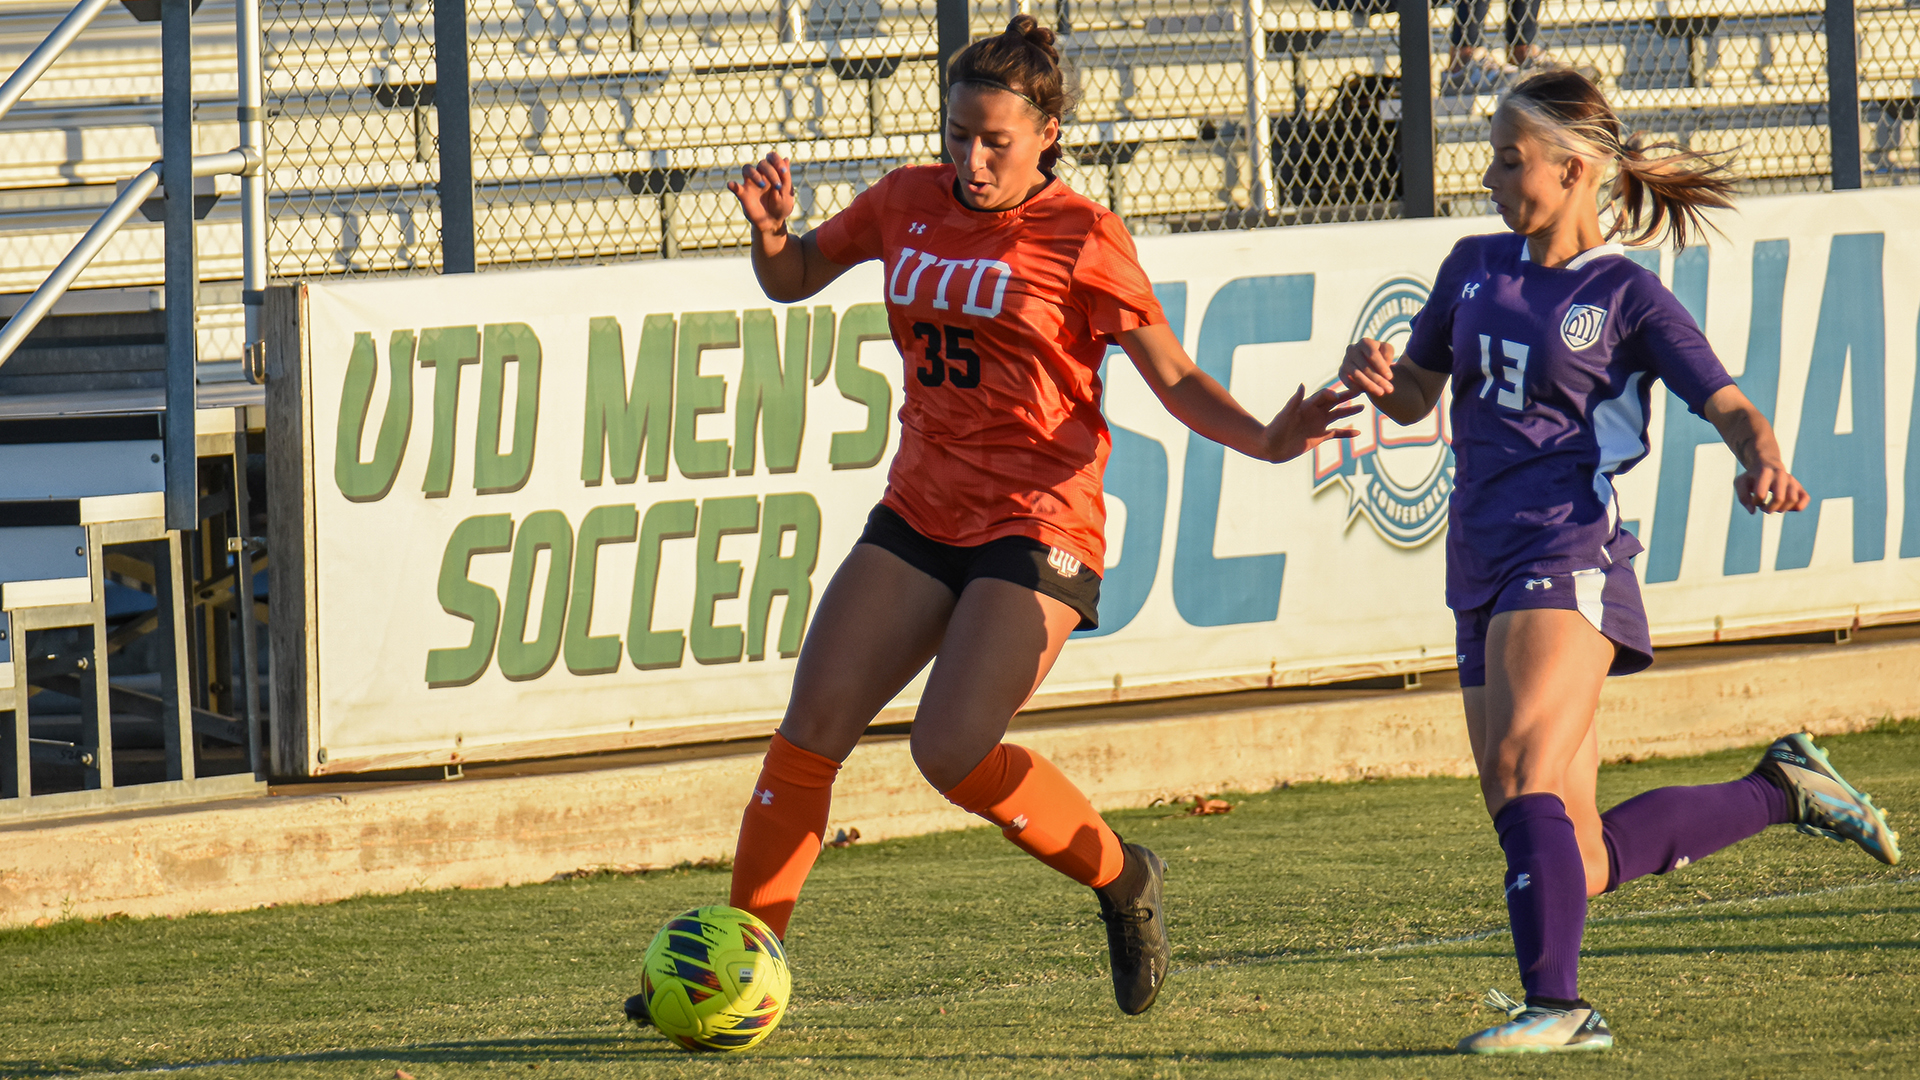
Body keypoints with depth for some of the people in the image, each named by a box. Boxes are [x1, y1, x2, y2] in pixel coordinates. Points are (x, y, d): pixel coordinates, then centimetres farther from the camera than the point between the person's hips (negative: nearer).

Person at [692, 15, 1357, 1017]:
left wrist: (1265, 438, -24)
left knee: (951, 750, -19)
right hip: (920, 513, 6)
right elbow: (793, 279, 20)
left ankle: (1120, 878, 4)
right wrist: (771, 232, -4)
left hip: (1036, 522, -6)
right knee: (812, 725, -5)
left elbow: (1174, 379, -6)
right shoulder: (910, 202, 6)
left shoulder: (1079, 238, -9)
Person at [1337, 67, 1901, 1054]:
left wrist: (1763, 465, -30)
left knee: (1524, 763, -28)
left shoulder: (1626, 297, -2)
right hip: (1483, 578, 7)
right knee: (1578, 861, 5)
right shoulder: (1476, 269, 15)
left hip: (1569, 559, -7)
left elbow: (1728, 407, -8)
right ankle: (1782, 790, 23)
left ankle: (1554, 1001, -26)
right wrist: (1374, 375, 0)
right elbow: (1412, 397, 23)